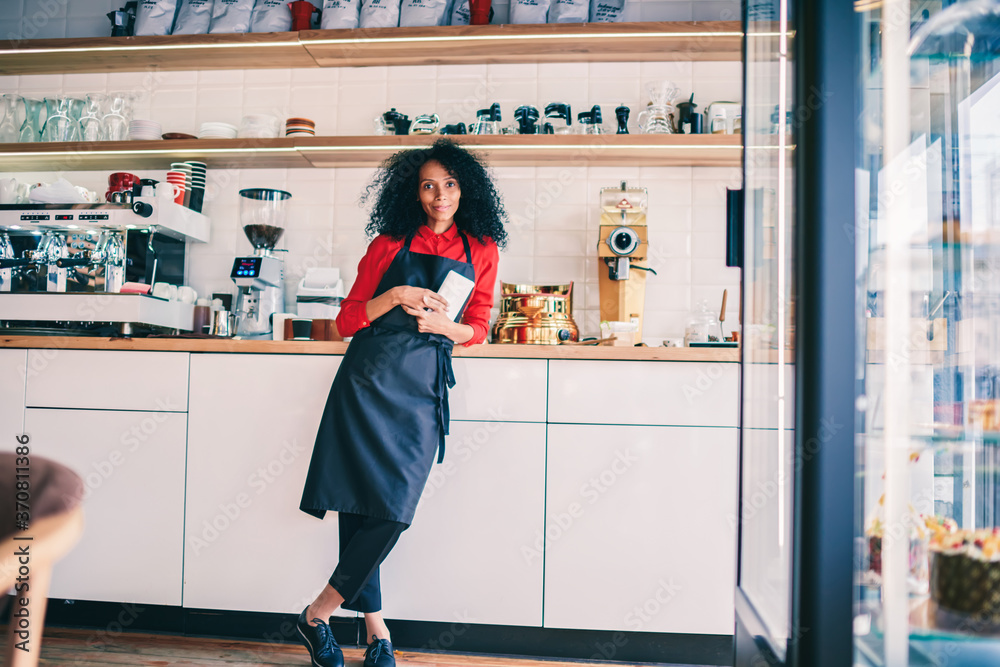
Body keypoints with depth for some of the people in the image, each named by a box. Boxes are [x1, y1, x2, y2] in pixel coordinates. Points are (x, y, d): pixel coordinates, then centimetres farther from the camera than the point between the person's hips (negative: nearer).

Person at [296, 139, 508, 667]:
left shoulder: (482, 251, 13)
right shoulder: (389, 243, 9)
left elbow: (476, 329, 15)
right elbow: (348, 320, 9)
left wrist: (444, 323, -6)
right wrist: (393, 298, -8)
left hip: (424, 387, 1)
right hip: (369, 376, -1)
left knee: (395, 508, -8)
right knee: (360, 501, -7)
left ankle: (318, 614, 9)